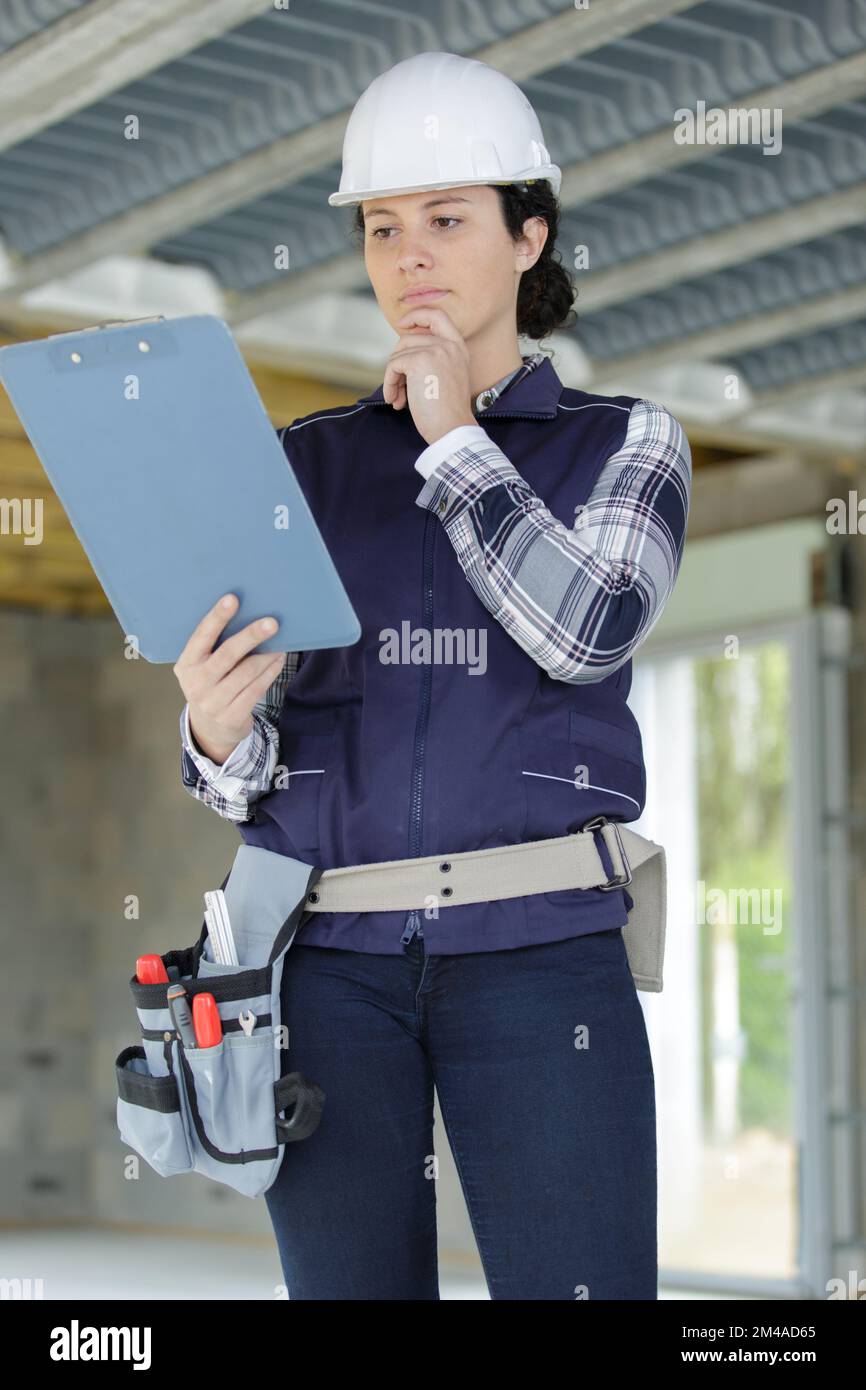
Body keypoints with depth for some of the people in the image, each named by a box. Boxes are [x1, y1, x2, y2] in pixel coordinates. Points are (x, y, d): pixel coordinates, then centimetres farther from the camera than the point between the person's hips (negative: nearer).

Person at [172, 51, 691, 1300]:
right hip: (324, 952, 2)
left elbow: (588, 632, -12)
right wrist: (217, 731, -17)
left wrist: (455, 437, -4)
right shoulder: (305, 468, 12)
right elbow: (244, 764, 7)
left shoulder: (627, 445, 8)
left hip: (537, 949, -2)